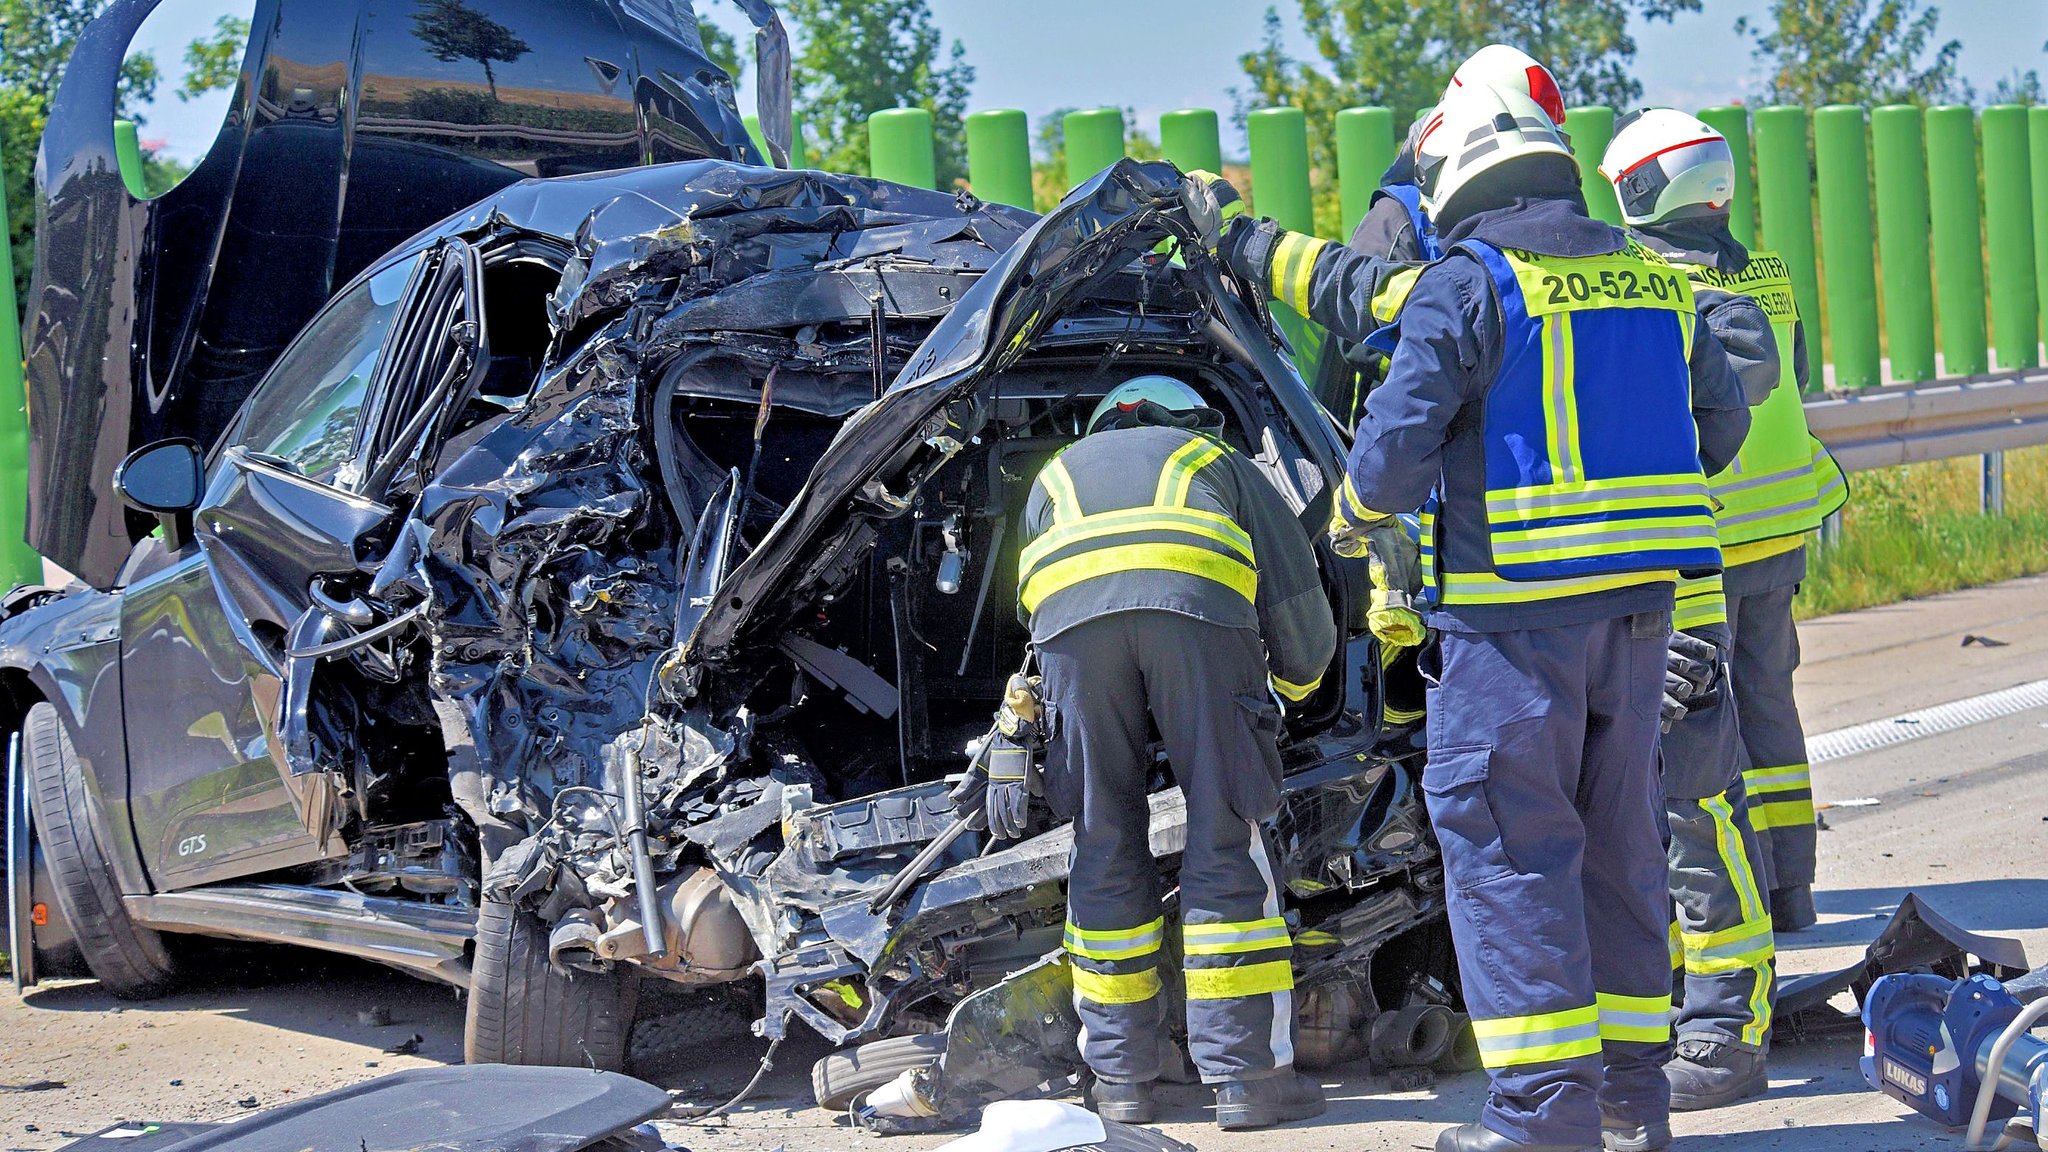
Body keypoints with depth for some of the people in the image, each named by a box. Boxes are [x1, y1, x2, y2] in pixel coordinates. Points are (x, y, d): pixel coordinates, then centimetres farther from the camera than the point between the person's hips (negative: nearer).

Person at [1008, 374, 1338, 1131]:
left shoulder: (1056, 476, 41)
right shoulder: (1219, 463, 35)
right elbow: (1302, 612, 28)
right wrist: (1293, 684, 47)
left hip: (1069, 613, 2)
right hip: (1196, 601, -2)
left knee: (1105, 841, 10)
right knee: (1224, 838, 3)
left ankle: (1120, 1076, 12)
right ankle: (1247, 1074, 0)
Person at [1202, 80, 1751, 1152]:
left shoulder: (1465, 282, -9)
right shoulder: (1654, 278, 12)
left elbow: (1400, 431, -17)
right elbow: (1720, 420, 21)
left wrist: (1358, 519, 2)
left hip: (1516, 611, -7)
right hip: (1639, 609, 7)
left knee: (1505, 843, -2)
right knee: (1616, 840, 15)